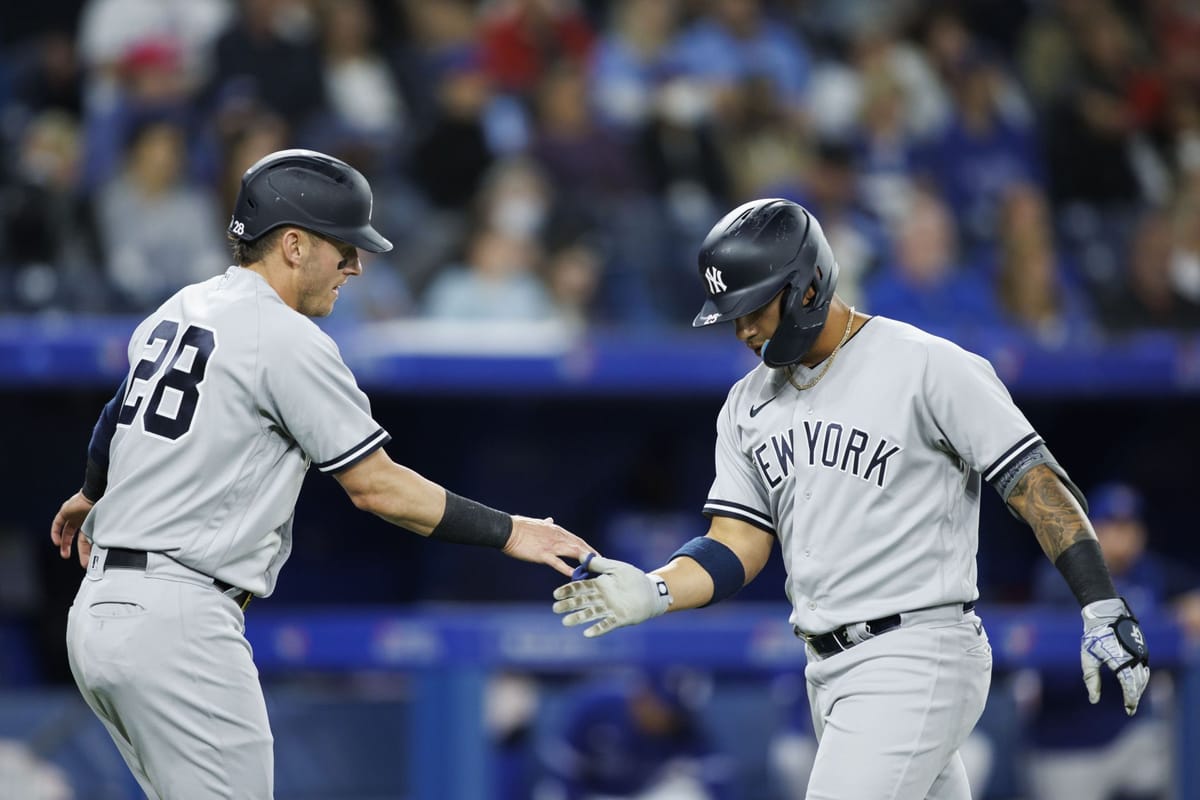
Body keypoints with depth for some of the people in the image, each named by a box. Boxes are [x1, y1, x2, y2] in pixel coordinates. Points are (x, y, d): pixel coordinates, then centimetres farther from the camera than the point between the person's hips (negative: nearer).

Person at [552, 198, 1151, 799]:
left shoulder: (927, 367, -10)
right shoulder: (749, 404, 12)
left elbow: (1036, 484, -11)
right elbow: (736, 546, 9)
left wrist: (1103, 610, -19)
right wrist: (652, 592, -11)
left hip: (917, 660, -7)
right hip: (827, 671, 7)